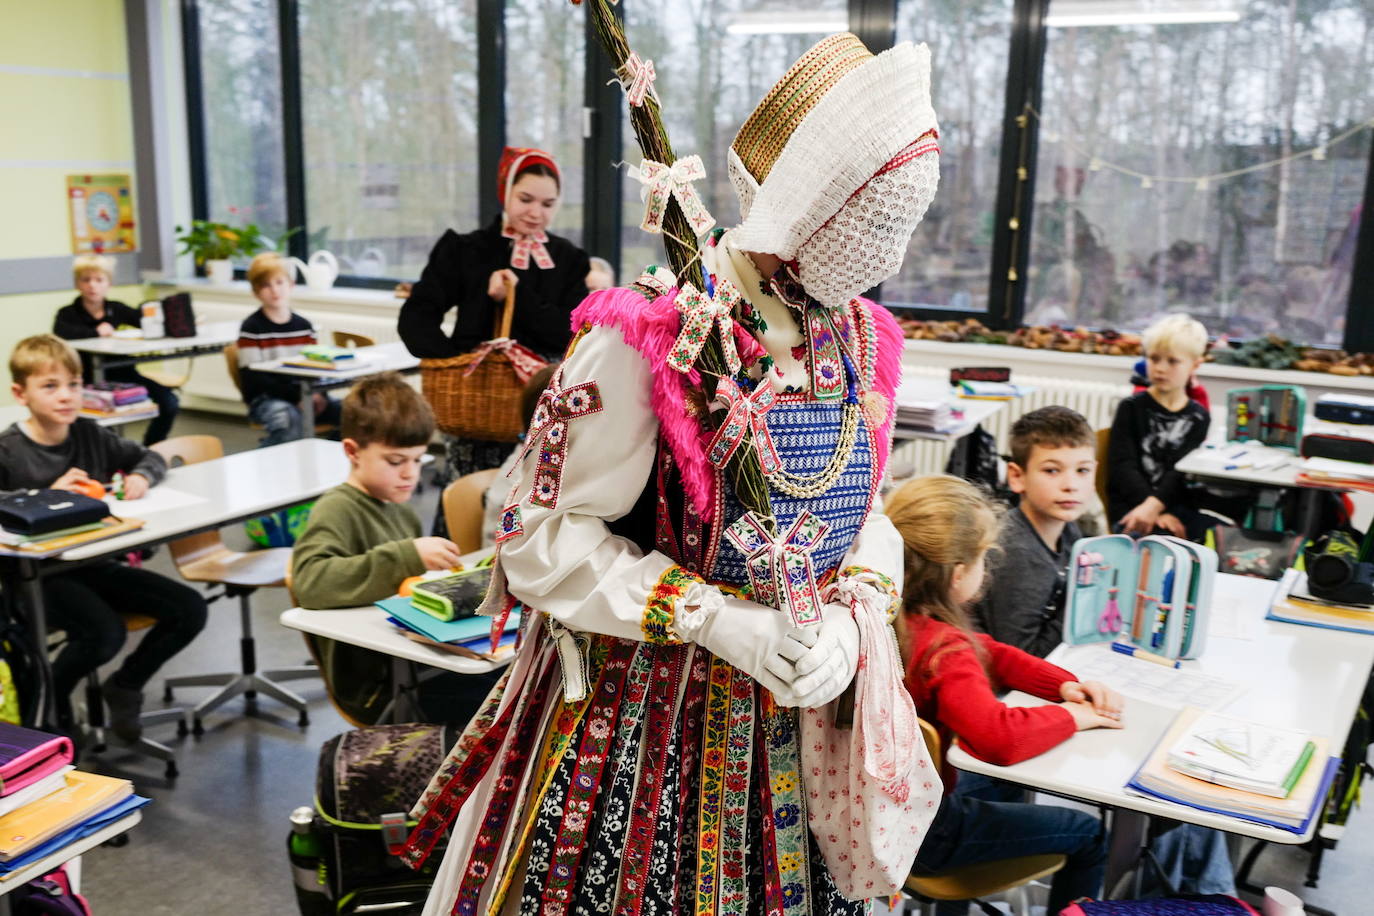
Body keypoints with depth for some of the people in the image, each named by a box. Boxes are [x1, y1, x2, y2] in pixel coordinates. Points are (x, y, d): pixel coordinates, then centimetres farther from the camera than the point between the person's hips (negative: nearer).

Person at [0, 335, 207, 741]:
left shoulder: (90, 435, 6)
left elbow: (150, 457, 18)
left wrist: (141, 477, -4)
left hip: (94, 564, 6)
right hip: (40, 575, -6)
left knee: (190, 609, -7)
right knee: (104, 632, -31)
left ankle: (125, 686, 17)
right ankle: (48, 701, 3)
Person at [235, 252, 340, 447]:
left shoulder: (304, 326, 12)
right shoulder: (251, 328, -3)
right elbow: (253, 379, -10)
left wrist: (318, 394, -11)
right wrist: (297, 395, -19)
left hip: (304, 398, 5)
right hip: (265, 399, -5)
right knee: (287, 416, -38)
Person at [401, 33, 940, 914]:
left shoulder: (862, 339, 0)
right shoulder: (648, 337, -21)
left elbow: (863, 514, 8)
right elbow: (543, 541, -18)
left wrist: (849, 618, -13)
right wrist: (718, 623, -24)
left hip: (790, 716, 6)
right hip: (636, 713, -5)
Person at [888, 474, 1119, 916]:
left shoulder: (880, 613, -5)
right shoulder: (942, 650, -32)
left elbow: (990, 653, 5)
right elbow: (1001, 736, -45)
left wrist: (1066, 685, -6)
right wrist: (1072, 716, -26)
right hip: (917, 832, -8)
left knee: (1006, 786, 36)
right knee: (1087, 835, 9)